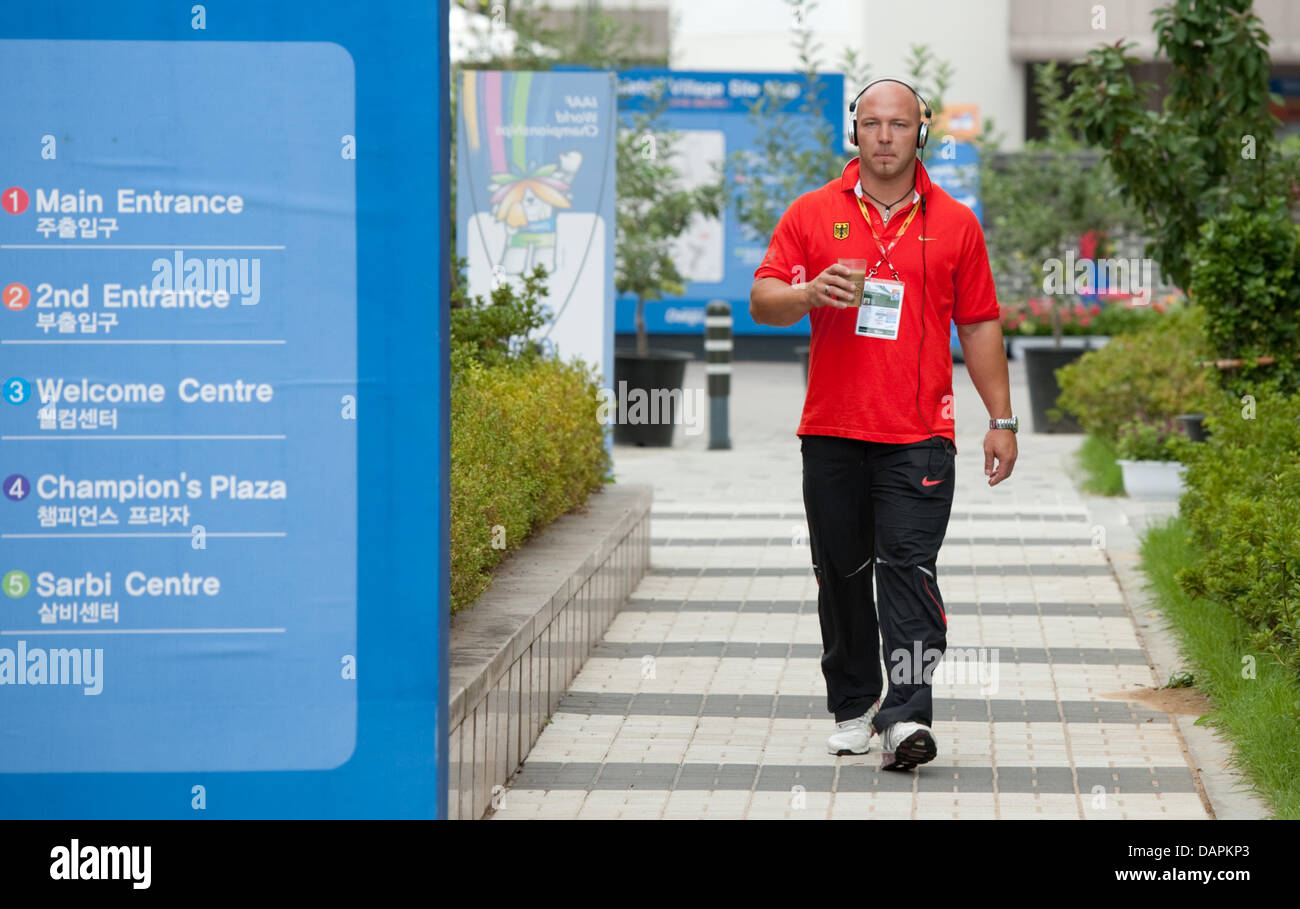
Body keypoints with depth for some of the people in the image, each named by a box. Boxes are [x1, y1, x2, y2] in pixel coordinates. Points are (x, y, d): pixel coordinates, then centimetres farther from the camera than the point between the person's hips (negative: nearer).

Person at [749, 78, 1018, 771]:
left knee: (908, 566, -12)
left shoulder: (954, 223, 8)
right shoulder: (813, 213, 8)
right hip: (831, 429, 2)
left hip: (919, 435, -2)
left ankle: (907, 714, -18)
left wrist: (1002, 419, 8)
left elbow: (979, 325, 12)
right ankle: (853, 706, 21)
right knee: (842, 574, 8)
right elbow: (761, 301, 4)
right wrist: (808, 293, -18)